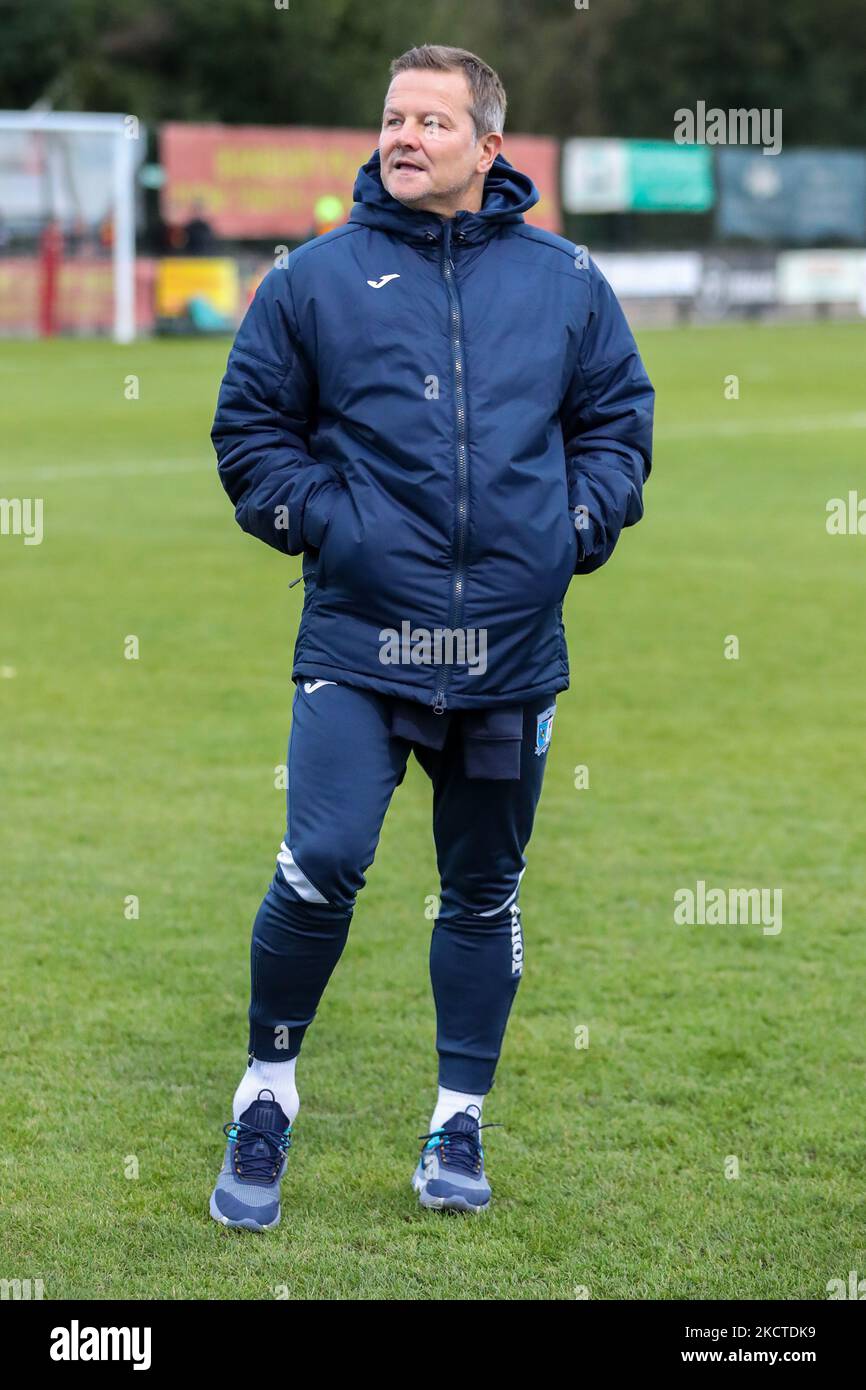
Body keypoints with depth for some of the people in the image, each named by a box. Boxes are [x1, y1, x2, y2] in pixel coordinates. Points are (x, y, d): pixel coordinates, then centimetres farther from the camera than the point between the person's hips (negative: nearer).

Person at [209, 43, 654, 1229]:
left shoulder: (566, 282, 7)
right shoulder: (315, 279, 2)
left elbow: (619, 419, 14)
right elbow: (251, 427, 7)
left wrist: (578, 525, 0)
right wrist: (322, 521, -6)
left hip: (514, 644, 2)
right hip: (359, 639, -2)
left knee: (486, 891, 11)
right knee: (323, 867, -15)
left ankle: (460, 1124, 25)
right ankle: (267, 1094, 6)